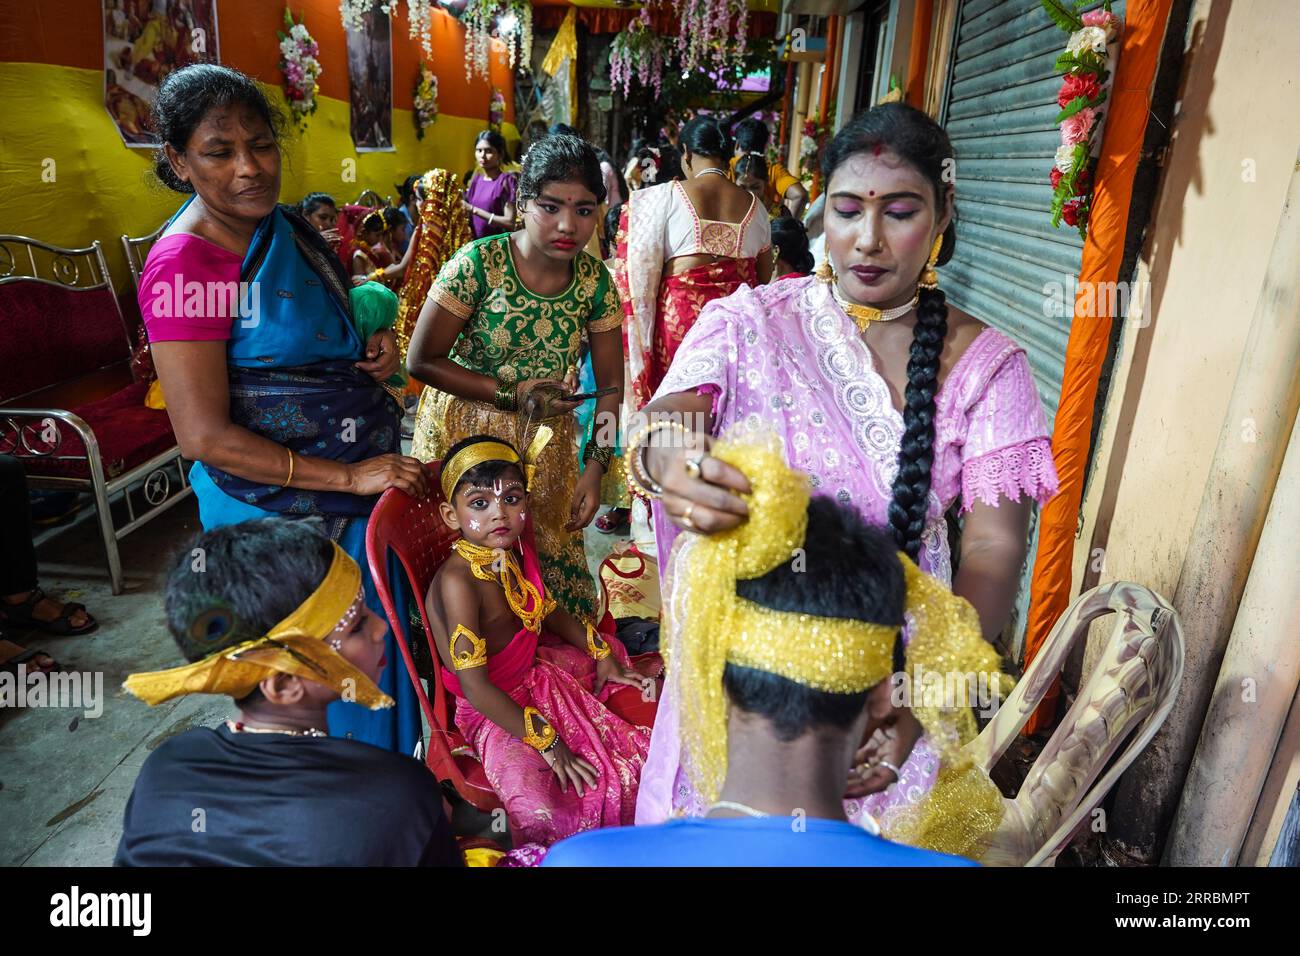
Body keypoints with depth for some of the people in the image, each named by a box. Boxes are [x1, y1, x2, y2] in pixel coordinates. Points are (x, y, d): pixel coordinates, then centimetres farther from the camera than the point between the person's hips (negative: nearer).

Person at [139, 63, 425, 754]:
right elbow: (203, 437, -22)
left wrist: (376, 347, -2)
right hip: (277, 506, -8)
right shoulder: (183, 263, -20)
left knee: (375, 655, 22)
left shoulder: (285, 228, 4)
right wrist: (349, 476, -22)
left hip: (363, 476, 8)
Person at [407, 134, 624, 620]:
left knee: (555, 568, 11)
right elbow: (421, 360, -14)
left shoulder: (594, 280, -6)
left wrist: (596, 466, -9)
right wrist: (511, 393, -20)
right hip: (464, 432, -3)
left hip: (546, 444, 4)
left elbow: (611, 383, -1)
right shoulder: (478, 264, -18)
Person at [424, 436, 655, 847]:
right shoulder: (458, 581, -32)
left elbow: (548, 610, 14)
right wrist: (545, 741, -27)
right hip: (494, 709, -8)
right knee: (543, 812, -27)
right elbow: (474, 686, -32)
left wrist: (602, 655, 9)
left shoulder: (516, 549, -5)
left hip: (535, 669, 8)